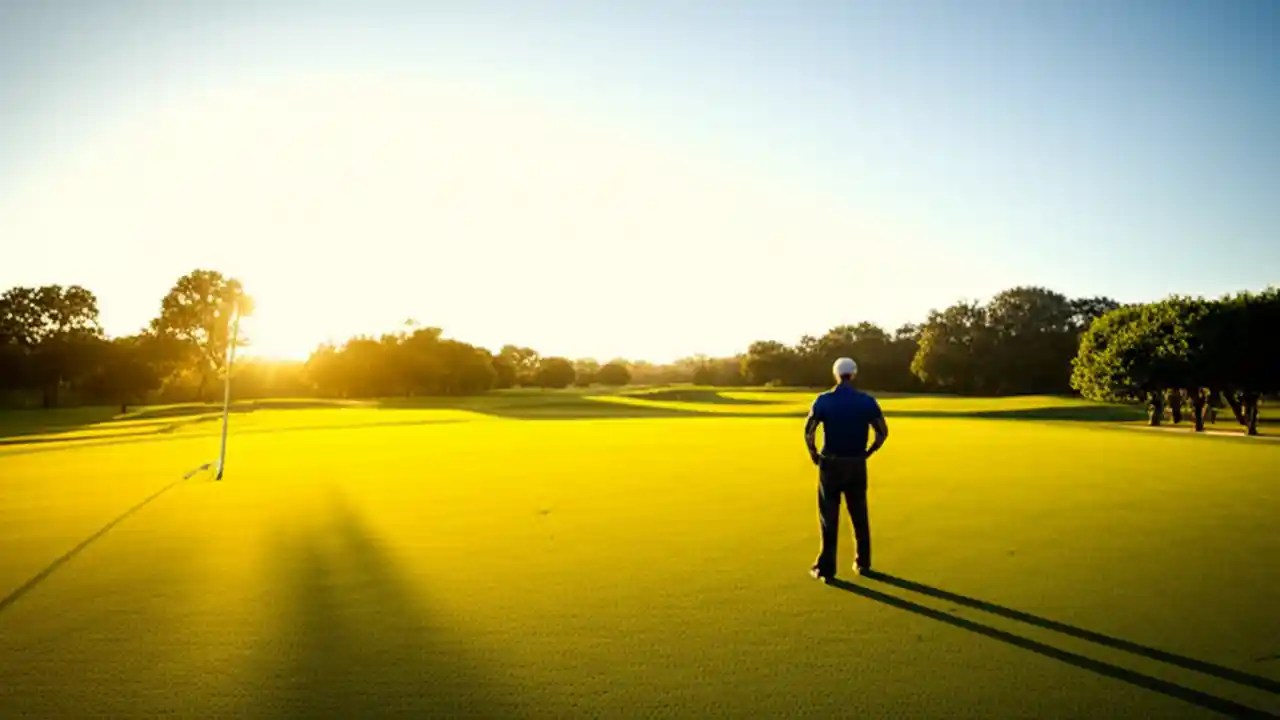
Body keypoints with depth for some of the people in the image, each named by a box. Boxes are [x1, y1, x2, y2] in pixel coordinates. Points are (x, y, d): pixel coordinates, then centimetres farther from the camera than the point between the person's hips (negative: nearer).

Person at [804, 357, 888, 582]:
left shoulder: (823, 400, -7)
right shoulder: (867, 401, -2)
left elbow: (808, 432, -11)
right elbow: (883, 432, 0)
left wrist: (814, 455, 3)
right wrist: (867, 453, 11)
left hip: (831, 464, -2)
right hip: (857, 464, 2)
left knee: (829, 518, 5)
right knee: (860, 516, 15)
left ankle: (826, 567, 8)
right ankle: (863, 563, 22)